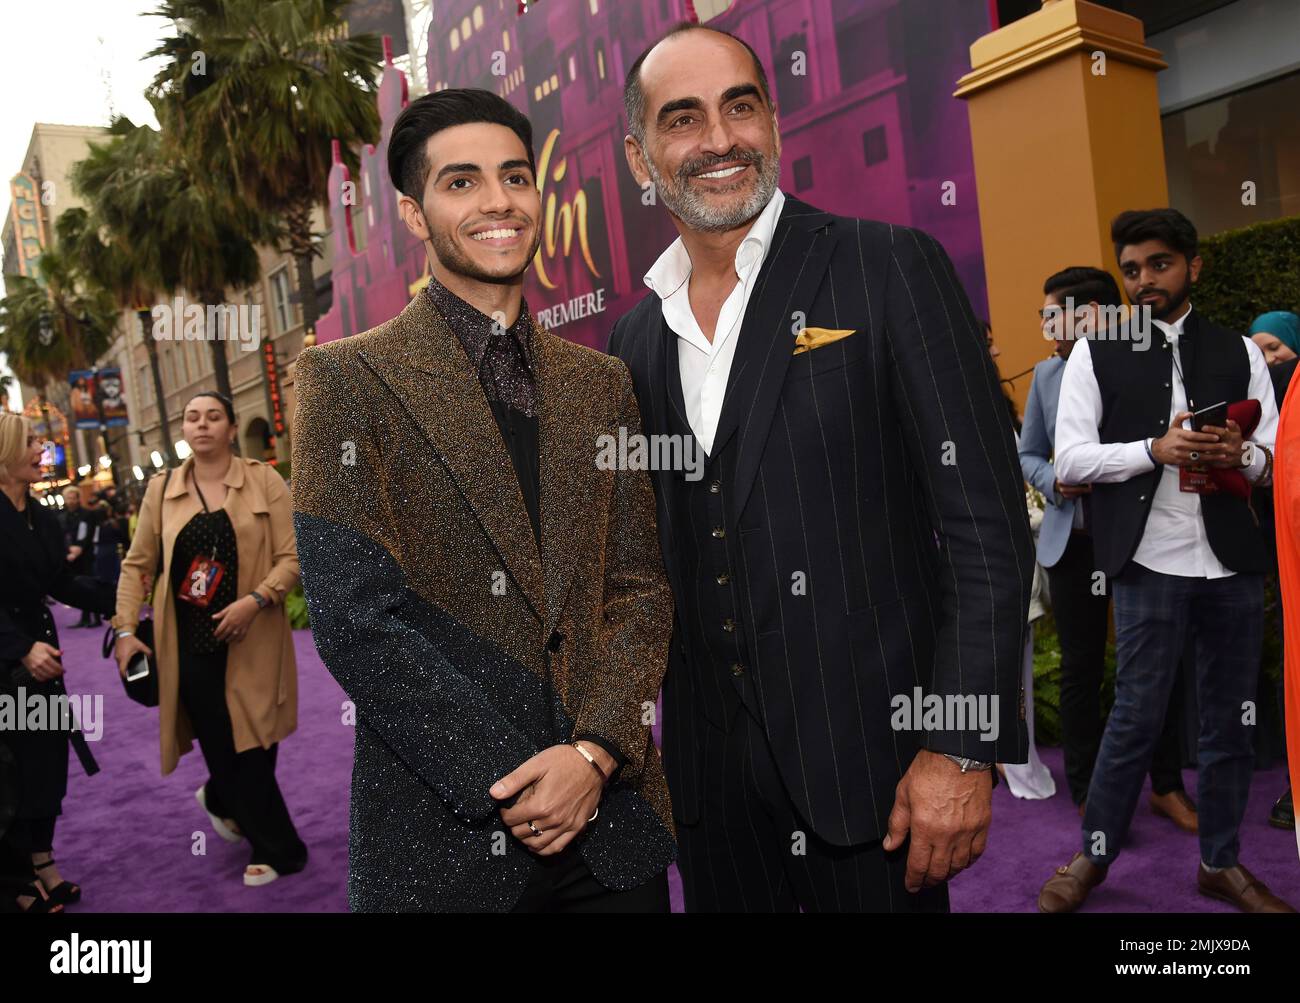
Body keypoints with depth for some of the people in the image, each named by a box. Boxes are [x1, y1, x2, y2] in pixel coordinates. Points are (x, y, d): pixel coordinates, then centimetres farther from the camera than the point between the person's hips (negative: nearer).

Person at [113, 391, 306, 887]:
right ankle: (278, 848, 18)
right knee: (223, 743, 4)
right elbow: (137, 564, 9)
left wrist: (254, 600, -20)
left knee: (254, 742, 9)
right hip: (191, 641, 1)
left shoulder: (264, 481, -2)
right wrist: (126, 629, 0)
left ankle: (221, 799, 43)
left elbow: (292, 557, -6)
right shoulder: (161, 489, 5)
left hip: (251, 639, -1)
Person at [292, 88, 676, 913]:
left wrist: (595, 751, -9)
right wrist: (506, 786, -13)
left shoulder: (601, 383, 9)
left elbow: (640, 586, 5)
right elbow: (355, 615, -11)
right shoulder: (347, 380, -5)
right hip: (444, 831, -3)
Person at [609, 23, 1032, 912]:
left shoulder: (892, 268, -8)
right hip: (712, 771, 5)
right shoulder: (634, 341, 7)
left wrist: (962, 746, -15)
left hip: (868, 758, -4)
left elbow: (987, 525, -11)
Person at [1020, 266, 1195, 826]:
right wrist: (1054, 482, -10)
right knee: (1081, 670, 9)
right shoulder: (1047, 374, 5)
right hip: (1073, 541, 3)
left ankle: (1167, 786, 28)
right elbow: (1028, 455, 10)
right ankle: (1086, 792, 23)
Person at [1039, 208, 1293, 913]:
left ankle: (1221, 864, 27)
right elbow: (1069, 460, -3)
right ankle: (1094, 856, 18)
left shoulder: (1240, 352, 13)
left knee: (1231, 719, 10)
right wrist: (1156, 449, -16)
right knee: (1136, 715, 0)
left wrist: (1242, 454, -10)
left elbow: (1275, 460, 12)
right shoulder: (1096, 353, 4)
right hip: (1149, 563, -3)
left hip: (1234, 563, 4)